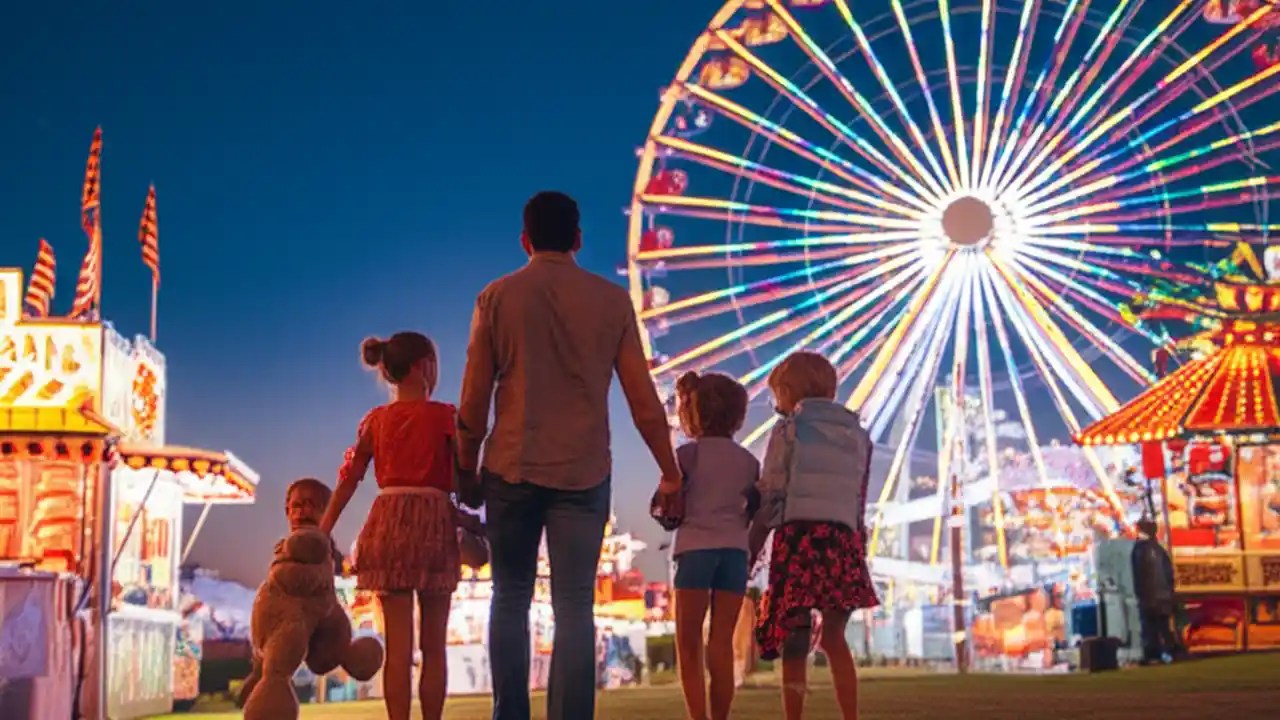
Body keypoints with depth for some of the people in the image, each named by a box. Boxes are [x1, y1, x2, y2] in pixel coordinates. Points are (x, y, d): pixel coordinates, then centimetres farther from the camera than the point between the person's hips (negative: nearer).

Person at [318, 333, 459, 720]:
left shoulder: (375, 420, 9)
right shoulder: (444, 415, 0)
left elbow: (348, 479, 7)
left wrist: (321, 533, 10)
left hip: (389, 521, 3)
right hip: (435, 522, -3)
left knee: (398, 643, 4)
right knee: (433, 645, 5)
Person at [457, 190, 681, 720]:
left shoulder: (497, 297, 2)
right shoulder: (610, 300, 3)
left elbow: (474, 397, 3)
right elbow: (642, 396, 2)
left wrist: (467, 468, 14)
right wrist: (670, 473, 9)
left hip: (511, 469, 0)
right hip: (584, 473, 0)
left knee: (510, 601, 11)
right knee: (574, 608, 2)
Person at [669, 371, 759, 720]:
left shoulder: (689, 453, -1)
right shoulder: (749, 461, 12)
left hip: (696, 549, -4)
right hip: (735, 551, 4)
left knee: (688, 644, 1)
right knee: (722, 644, 4)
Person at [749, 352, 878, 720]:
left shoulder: (788, 430, 4)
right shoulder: (858, 435, 18)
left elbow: (770, 500, -1)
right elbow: (860, 505, 16)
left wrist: (751, 552, 4)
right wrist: (858, 554, 20)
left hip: (799, 539, -4)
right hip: (844, 541, 4)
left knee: (794, 644, 0)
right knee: (833, 638, 12)